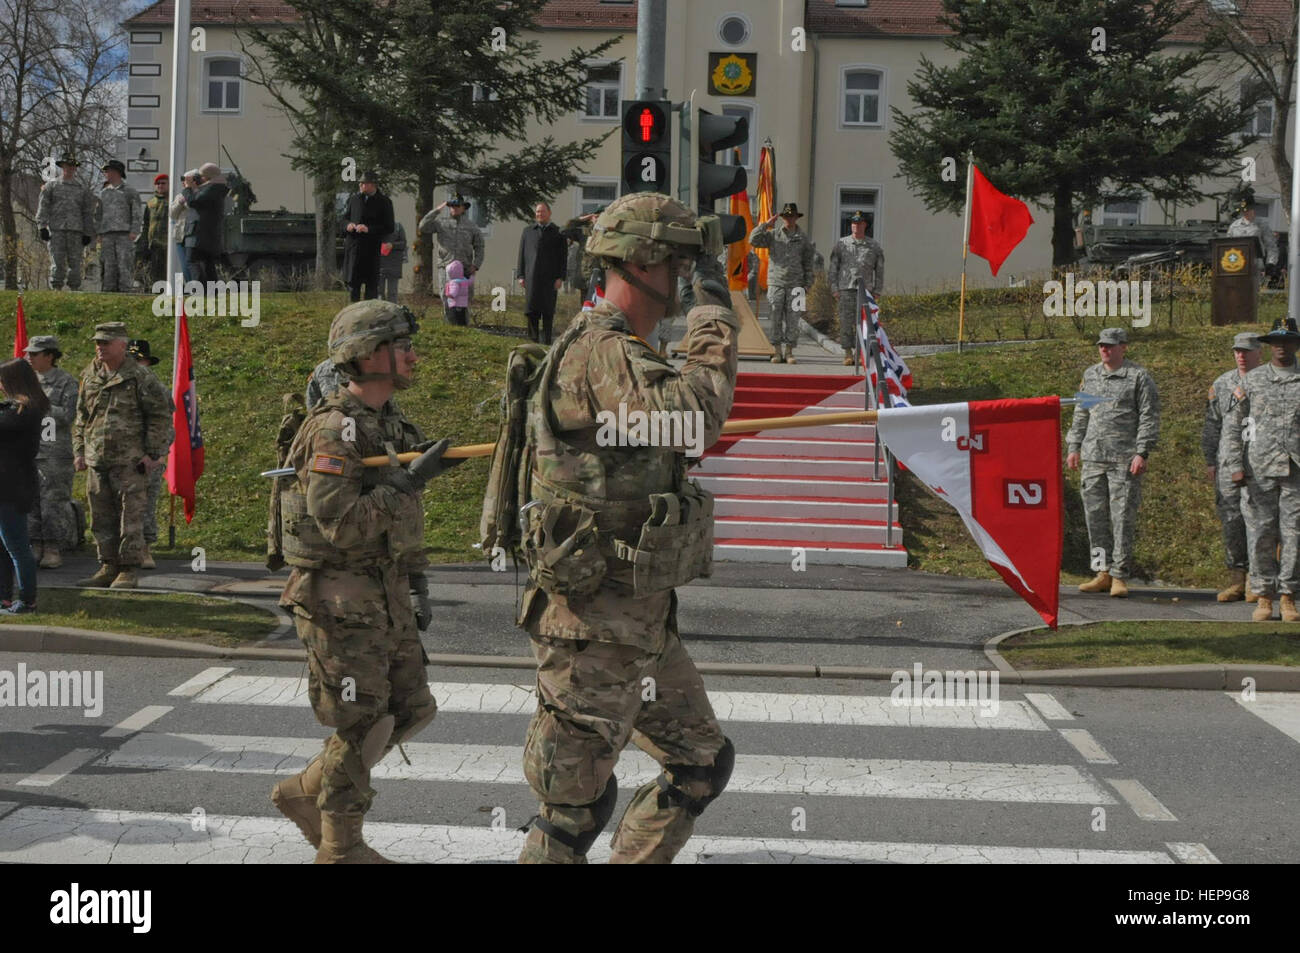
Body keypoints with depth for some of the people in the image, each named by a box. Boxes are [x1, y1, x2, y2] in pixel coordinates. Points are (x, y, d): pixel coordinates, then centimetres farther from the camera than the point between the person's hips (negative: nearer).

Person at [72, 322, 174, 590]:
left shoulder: (140, 378, -6)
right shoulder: (89, 377, 12)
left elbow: (161, 415, -6)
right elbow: (81, 418, 20)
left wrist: (153, 453, -10)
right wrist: (79, 452, 13)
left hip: (130, 462, -6)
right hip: (97, 462, 6)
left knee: (130, 518, -4)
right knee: (101, 519, 9)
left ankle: (129, 572, 2)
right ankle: (109, 568, 19)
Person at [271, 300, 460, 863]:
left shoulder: (392, 425, 12)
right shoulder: (335, 430, -17)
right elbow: (342, 524, -26)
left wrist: (415, 590, 20)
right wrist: (410, 480, -25)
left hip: (385, 595, 9)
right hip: (337, 599, -9)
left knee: (410, 710, 12)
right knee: (361, 725, -1)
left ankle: (305, 793, 25)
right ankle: (341, 847, 15)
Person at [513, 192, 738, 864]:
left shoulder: (623, 353, 16)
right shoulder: (600, 350, -18)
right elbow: (692, 418, -33)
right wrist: (715, 315, -23)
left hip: (641, 620, 10)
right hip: (595, 623, -10)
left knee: (703, 761, 16)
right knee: (577, 798, -1)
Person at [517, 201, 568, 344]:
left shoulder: (558, 232, 7)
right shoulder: (528, 231, 14)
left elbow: (562, 257, 4)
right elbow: (522, 254, 13)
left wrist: (560, 277, -4)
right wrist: (521, 275, 5)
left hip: (550, 277, -2)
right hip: (532, 277, 2)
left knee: (548, 310, -1)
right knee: (531, 309, 0)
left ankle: (546, 338, 5)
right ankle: (533, 337, 8)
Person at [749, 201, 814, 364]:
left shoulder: (803, 237, 9)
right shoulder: (773, 235, 7)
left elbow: (808, 263, 10)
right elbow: (754, 240, -5)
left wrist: (807, 284, 4)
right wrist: (765, 225, -6)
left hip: (795, 284, 0)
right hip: (776, 282, 0)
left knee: (792, 319, -2)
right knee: (776, 319, -2)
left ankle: (789, 352, 3)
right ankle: (777, 352, 3)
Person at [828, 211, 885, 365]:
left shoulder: (874, 246, 10)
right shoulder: (841, 244, 8)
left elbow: (879, 270, 12)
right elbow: (833, 267, 8)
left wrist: (877, 291, 5)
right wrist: (834, 289, 0)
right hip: (845, 290, -1)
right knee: (846, 322, -3)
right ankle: (848, 353, 1)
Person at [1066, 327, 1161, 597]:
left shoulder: (1139, 377, -1)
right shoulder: (1090, 375, 15)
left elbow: (1149, 418, -4)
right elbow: (1081, 414, 22)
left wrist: (1142, 453, -12)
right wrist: (1074, 447, 15)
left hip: (1124, 460, -5)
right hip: (1093, 457, 5)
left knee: (1123, 517, -4)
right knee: (1095, 516, 5)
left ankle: (1120, 576, 1)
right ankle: (1103, 573, 12)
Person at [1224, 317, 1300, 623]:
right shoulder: (1252, 381, 9)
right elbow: (1234, 426, 9)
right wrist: (1235, 465, 0)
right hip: (1259, 470, 0)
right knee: (1261, 535, 0)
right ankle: (1263, 597, 7)